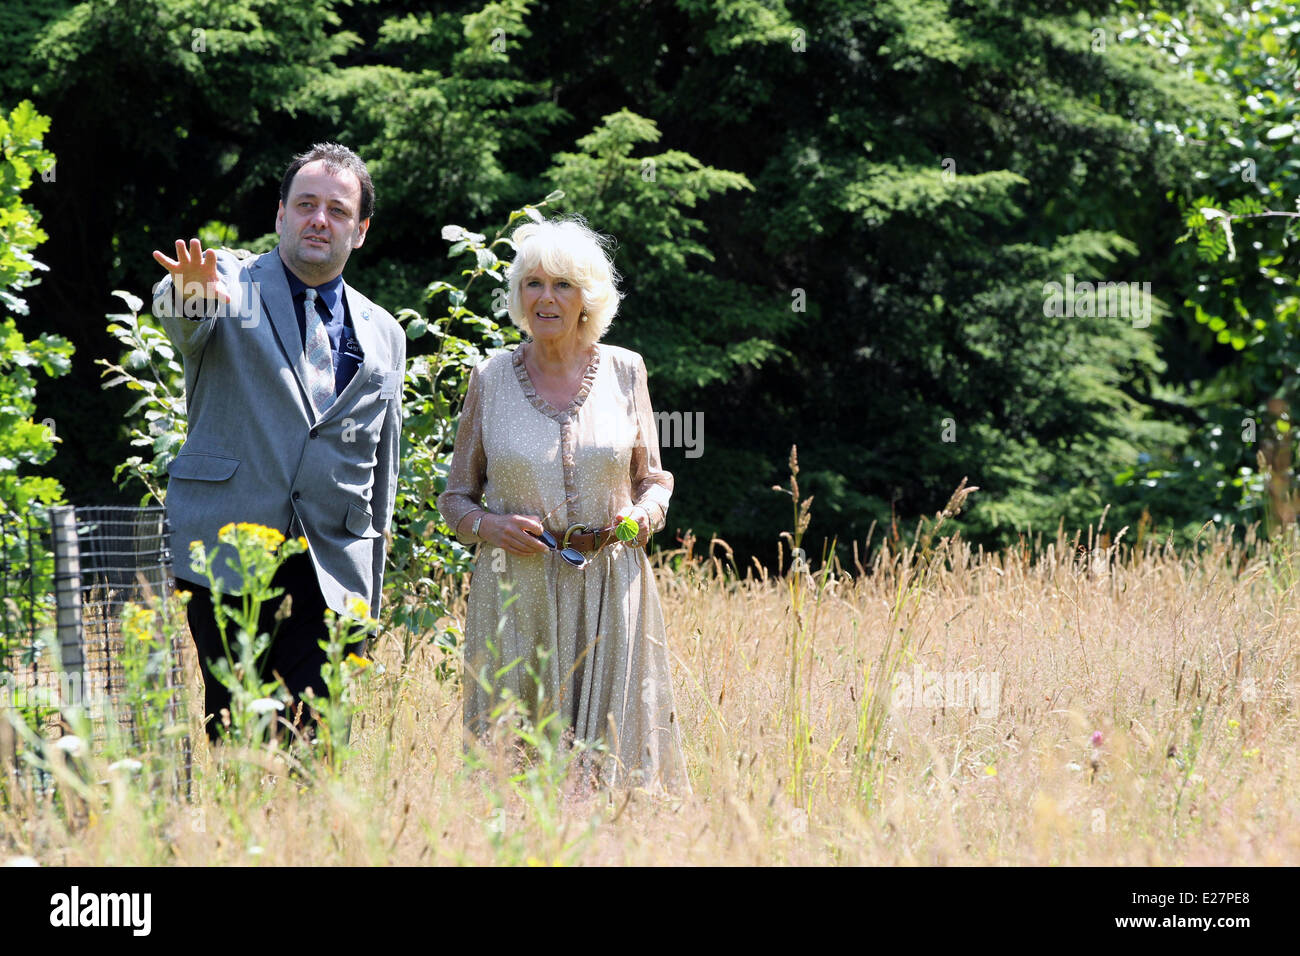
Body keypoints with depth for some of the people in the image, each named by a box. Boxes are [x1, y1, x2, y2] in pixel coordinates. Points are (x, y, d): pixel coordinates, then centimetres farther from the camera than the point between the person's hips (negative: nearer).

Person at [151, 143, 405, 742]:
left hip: (331, 574, 3)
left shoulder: (384, 336, 17)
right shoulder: (231, 286, 5)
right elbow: (181, 320, -20)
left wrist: (367, 596, 15)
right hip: (230, 556, -3)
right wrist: (192, 292, -45)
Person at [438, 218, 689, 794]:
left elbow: (653, 478, 15)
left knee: (615, 749, -1)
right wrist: (488, 524, -10)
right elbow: (455, 498, 11)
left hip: (610, 590, 1)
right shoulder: (491, 379, 3)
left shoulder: (624, 371, 5)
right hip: (516, 592, -1)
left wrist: (646, 514, -6)